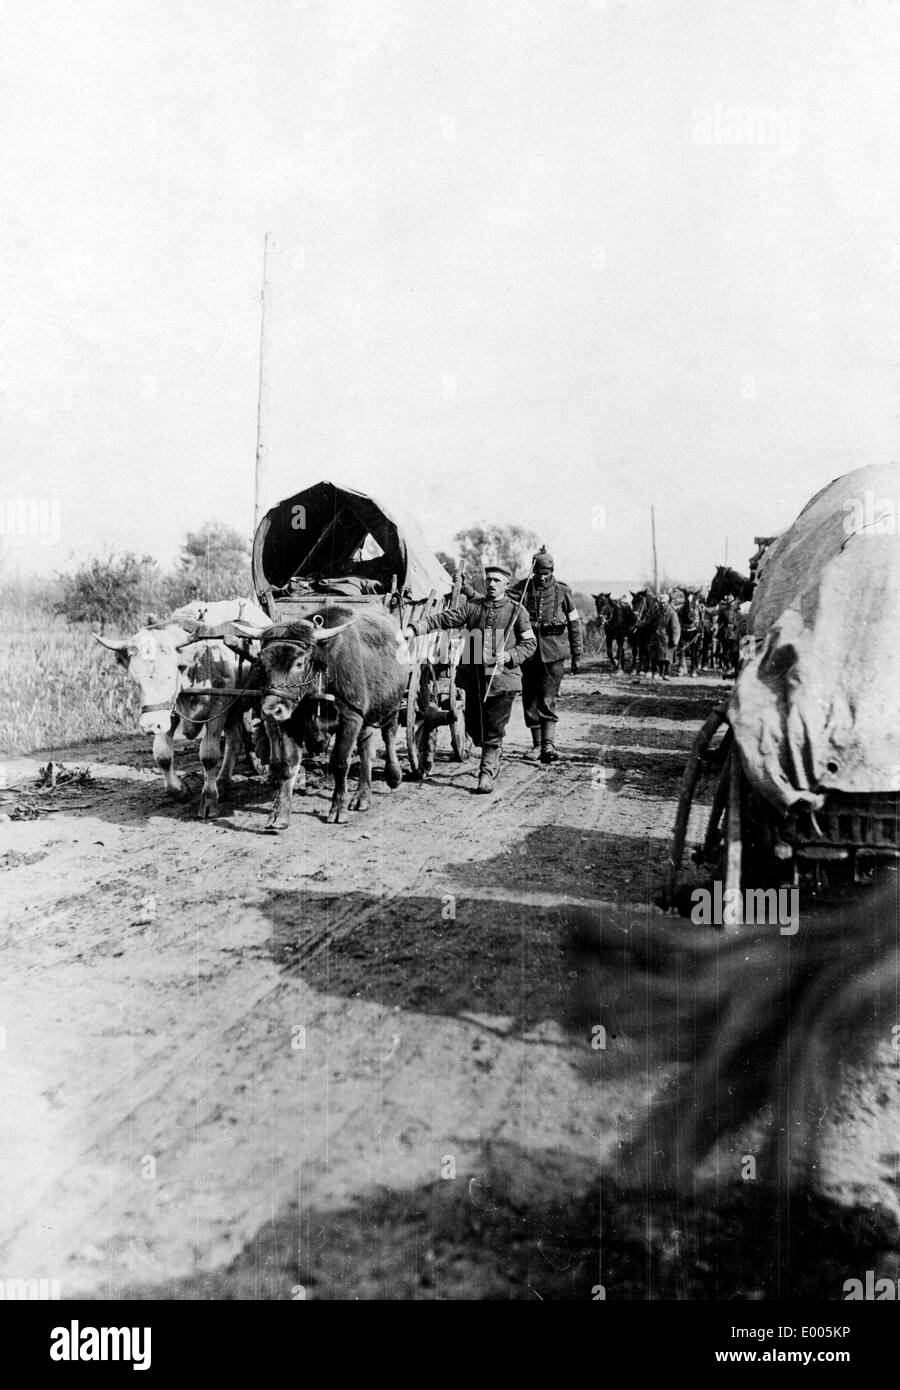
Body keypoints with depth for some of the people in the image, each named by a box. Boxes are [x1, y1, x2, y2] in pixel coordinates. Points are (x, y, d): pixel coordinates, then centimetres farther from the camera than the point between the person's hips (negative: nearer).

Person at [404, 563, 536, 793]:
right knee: (473, 728, 11)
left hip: (502, 678, -3)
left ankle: (487, 775, 8)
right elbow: (443, 618, -3)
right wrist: (413, 629, -15)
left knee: (493, 731, -2)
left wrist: (509, 656, -13)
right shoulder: (471, 606, 6)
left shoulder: (516, 611, 1)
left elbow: (529, 643, 4)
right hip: (474, 677, 3)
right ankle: (495, 755, 38)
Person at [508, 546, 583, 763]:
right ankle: (536, 745, 16)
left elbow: (575, 623, 8)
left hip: (553, 653, -2)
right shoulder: (522, 588, 2)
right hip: (529, 652, 2)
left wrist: (576, 655, 7)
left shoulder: (562, 591, 1)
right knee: (530, 699, 6)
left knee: (548, 700, -9)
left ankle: (549, 744, -9)